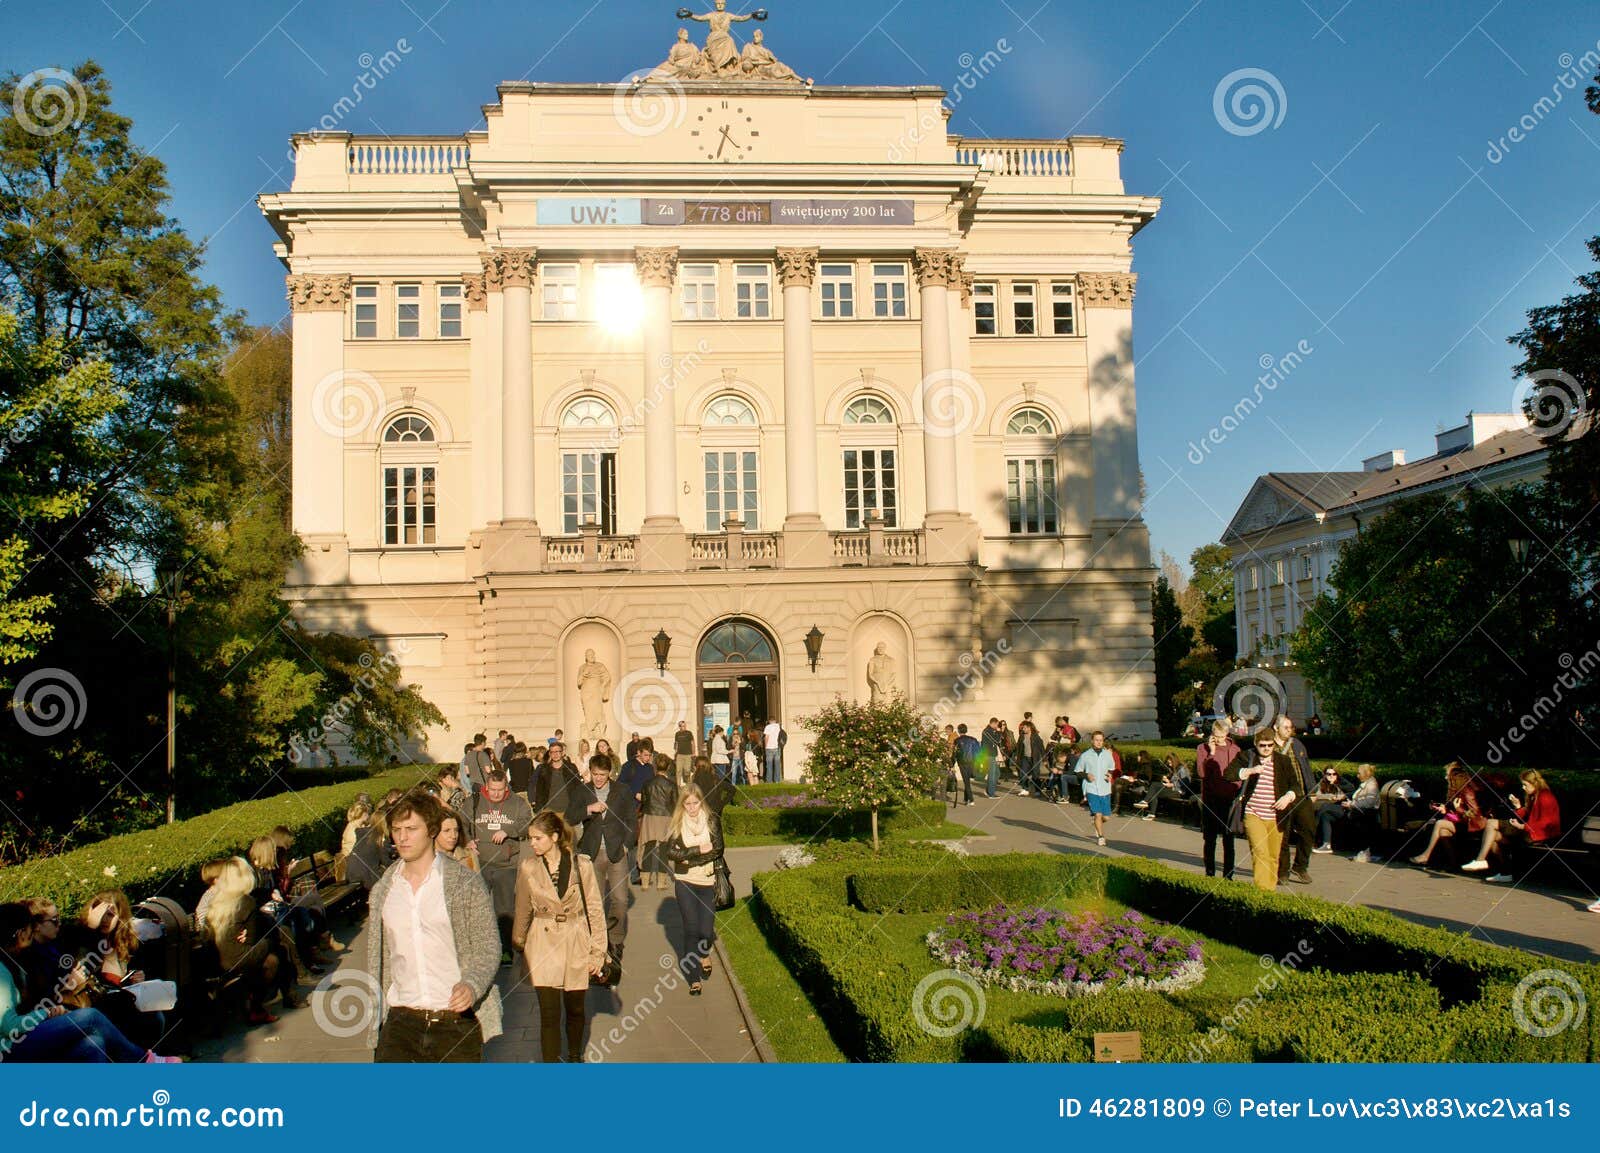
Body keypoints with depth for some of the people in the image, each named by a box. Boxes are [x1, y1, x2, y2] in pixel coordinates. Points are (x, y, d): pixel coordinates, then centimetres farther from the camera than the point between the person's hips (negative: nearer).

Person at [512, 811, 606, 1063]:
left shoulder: (581, 865, -7)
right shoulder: (527, 869, -3)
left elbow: (595, 910, -1)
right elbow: (523, 912, 11)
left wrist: (598, 952, -2)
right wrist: (519, 945, 21)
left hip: (576, 945, 0)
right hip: (543, 945, 0)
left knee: (575, 1009, 14)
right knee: (549, 1013, -6)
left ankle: (575, 1056, 39)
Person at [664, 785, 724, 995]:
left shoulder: (712, 820, 1)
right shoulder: (677, 823, 2)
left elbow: (717, 850, -7)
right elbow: (671, 852, -8)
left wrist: (688, 858, -11)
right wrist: (699, 850, -14)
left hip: (708, 882, 0)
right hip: (685, 883, 0)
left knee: (706, 929, -4)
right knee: (691, 929, -4)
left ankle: (705, 954, 32)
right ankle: (694, 979, 5)